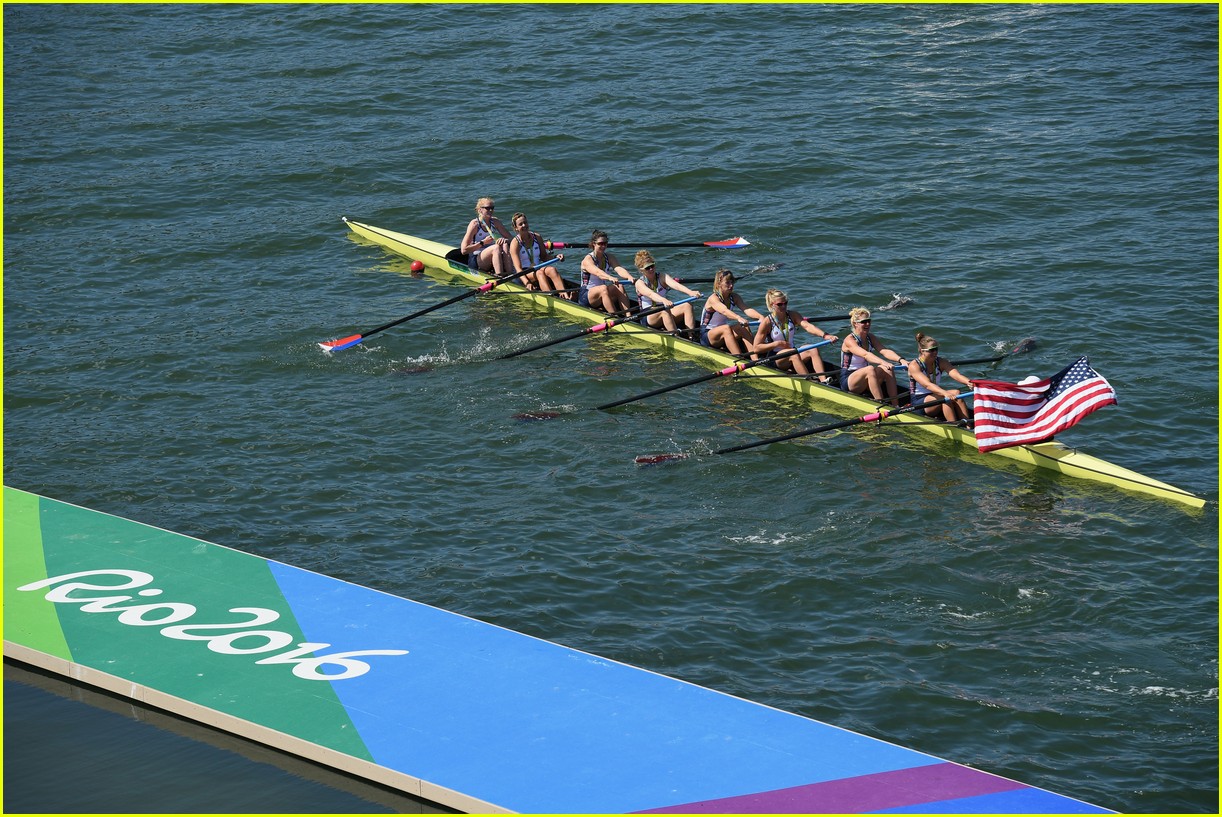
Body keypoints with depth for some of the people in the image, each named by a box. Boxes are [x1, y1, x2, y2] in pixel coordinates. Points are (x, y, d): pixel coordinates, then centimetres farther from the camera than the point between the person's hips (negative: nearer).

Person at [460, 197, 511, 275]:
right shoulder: (475, 224, -9)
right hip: (475, 261, -5)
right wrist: (483, 242, -17)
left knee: (505, 245, -24)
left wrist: (505, 240, -17)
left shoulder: (495, 222, 7)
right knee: (496, 247, -31)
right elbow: (464, 250, -14)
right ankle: (499, 277, -44)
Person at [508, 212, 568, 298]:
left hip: (538, 269, 4)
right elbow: (518, 268, -19)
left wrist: (556, 258, -4)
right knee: (540, 273, -36)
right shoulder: (515, 243, -9)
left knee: (552, 270, -29)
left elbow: (544, 257, 18)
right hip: (523, 275, -4)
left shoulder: (537, 237, 7)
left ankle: (565, 296, -50)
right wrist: (527, 283, -35)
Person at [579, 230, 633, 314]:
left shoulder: (609, 257, 5)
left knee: (620, 287, -23)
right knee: (603, 288, -35)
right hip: (586, 297, -5)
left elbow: (619, 269, -15)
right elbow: (597, 272, -34)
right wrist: (610, 278, -54)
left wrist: (629, 277, -37)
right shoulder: (587, 260, -12)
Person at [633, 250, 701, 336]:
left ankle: (691, 336, -32)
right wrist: (664, 300, -49)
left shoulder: (662, 277, 4)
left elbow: (676, 285, -16)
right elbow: (651, 294, -28)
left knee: (687, 306, -19)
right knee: (665, 311, -35)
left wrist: (690, 292, -37)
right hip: (648, 318, -4)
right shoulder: (640, 283, -6)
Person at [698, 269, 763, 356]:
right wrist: (738, 318, -56)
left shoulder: (734, 297, 3)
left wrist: (760, 317, -34)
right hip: (707, 335, -6)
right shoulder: (713, 299, -17)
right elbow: (724, 311, -38)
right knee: (726, 328, -35)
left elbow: (747, 309, -14)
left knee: (744, 329, -20)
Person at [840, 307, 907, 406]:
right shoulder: (849, 341, -16)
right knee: (870, 369, -34)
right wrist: (883, 362, -50)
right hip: (847, 382, -7)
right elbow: (865, 355, -34)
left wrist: (900, 360, -29)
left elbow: (885, 351, -10)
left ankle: (895, 405, -23)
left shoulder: (870, 337, 6)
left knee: (887, 369, -18)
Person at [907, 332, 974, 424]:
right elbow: (927, 384, -30)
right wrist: (945, 393, -46)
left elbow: (956, 375, -15)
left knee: (956, 393, -23)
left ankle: (967, 424, -33)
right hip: (918, 401, -6)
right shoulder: (914, 366, -14)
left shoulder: (940, 363, 3)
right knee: (947, 397, -30)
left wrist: (968, 382, -37)